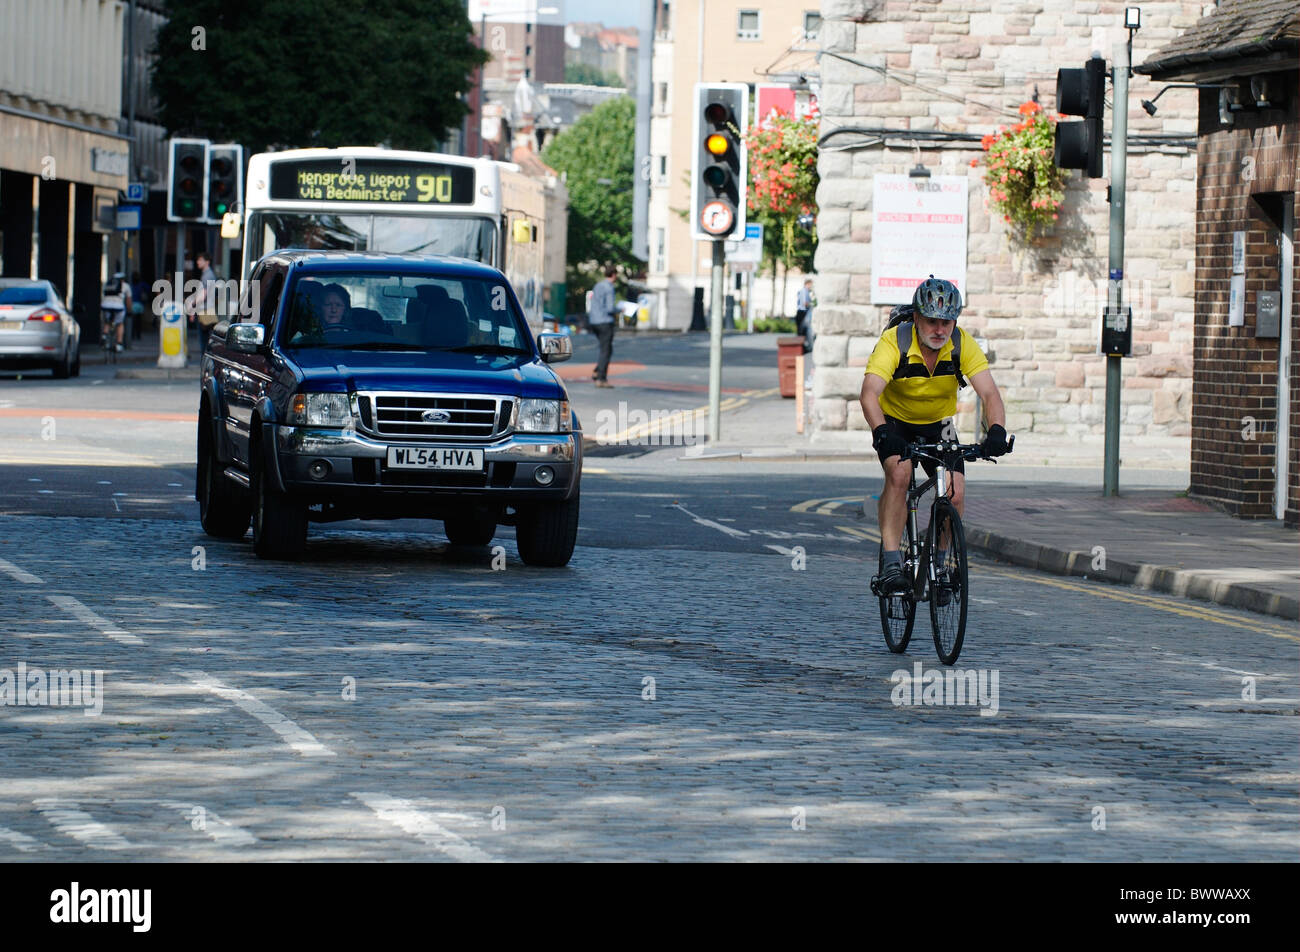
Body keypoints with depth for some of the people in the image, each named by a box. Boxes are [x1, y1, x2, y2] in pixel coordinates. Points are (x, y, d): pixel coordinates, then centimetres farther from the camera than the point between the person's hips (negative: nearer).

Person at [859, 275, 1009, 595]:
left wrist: (997, 431, -46)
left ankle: (939, 560, 10)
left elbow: (989, 393, -27)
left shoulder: (963, 345, -20)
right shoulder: (894, 343, -28)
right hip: (895, 422, -3)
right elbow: (869, 394, -39)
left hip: (938, 425, 3)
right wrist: (882, 433, -57)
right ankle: (891, 560, -26)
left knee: (956, 493, -14)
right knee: (899, 474, -30)